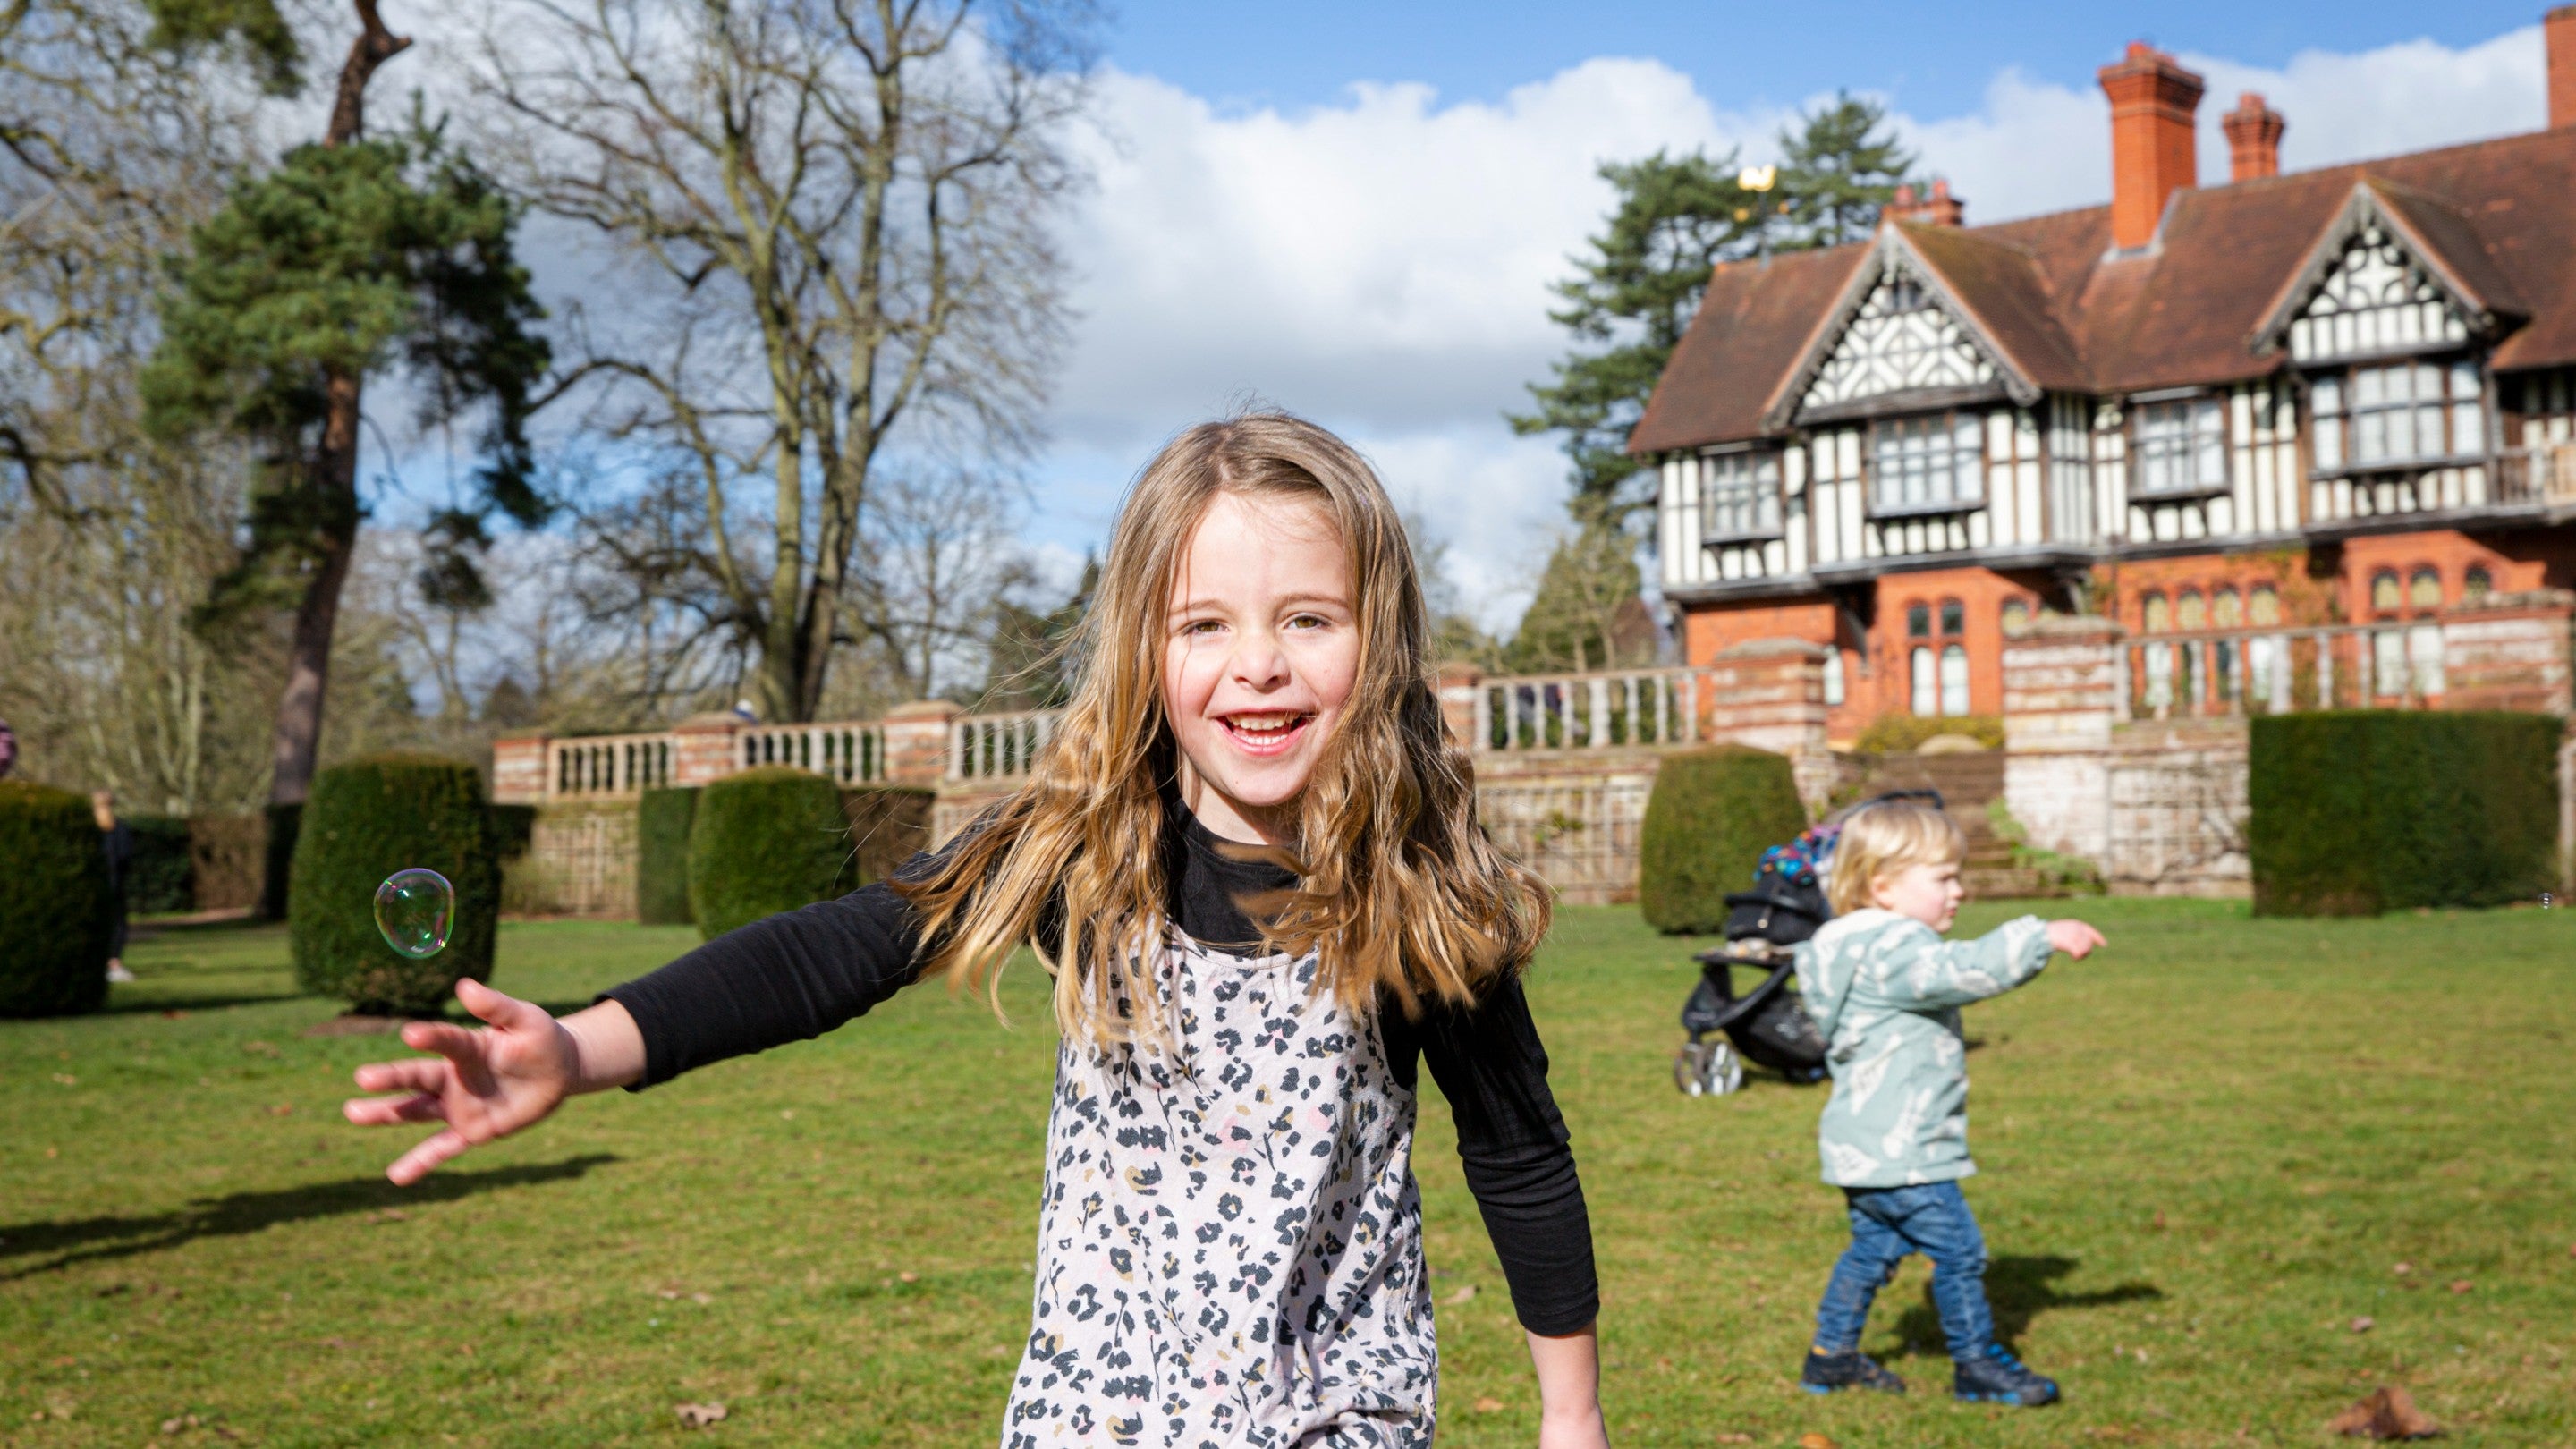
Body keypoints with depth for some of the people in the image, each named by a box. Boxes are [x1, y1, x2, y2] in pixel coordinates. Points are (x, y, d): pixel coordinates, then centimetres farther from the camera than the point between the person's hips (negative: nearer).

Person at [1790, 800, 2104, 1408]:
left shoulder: (1876, 946, 15)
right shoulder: (1890, 949, -20)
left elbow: (1947, 980, 26)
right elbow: (1959, 970, -35)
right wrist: (2044, 937, -36)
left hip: (1864, 1150, 11)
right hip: (1899, 1152, -11)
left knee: (1873, 1248, 21)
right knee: (1957, 1249, 0)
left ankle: (1832, 1355, 29)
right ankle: (1978, 1365, 12)